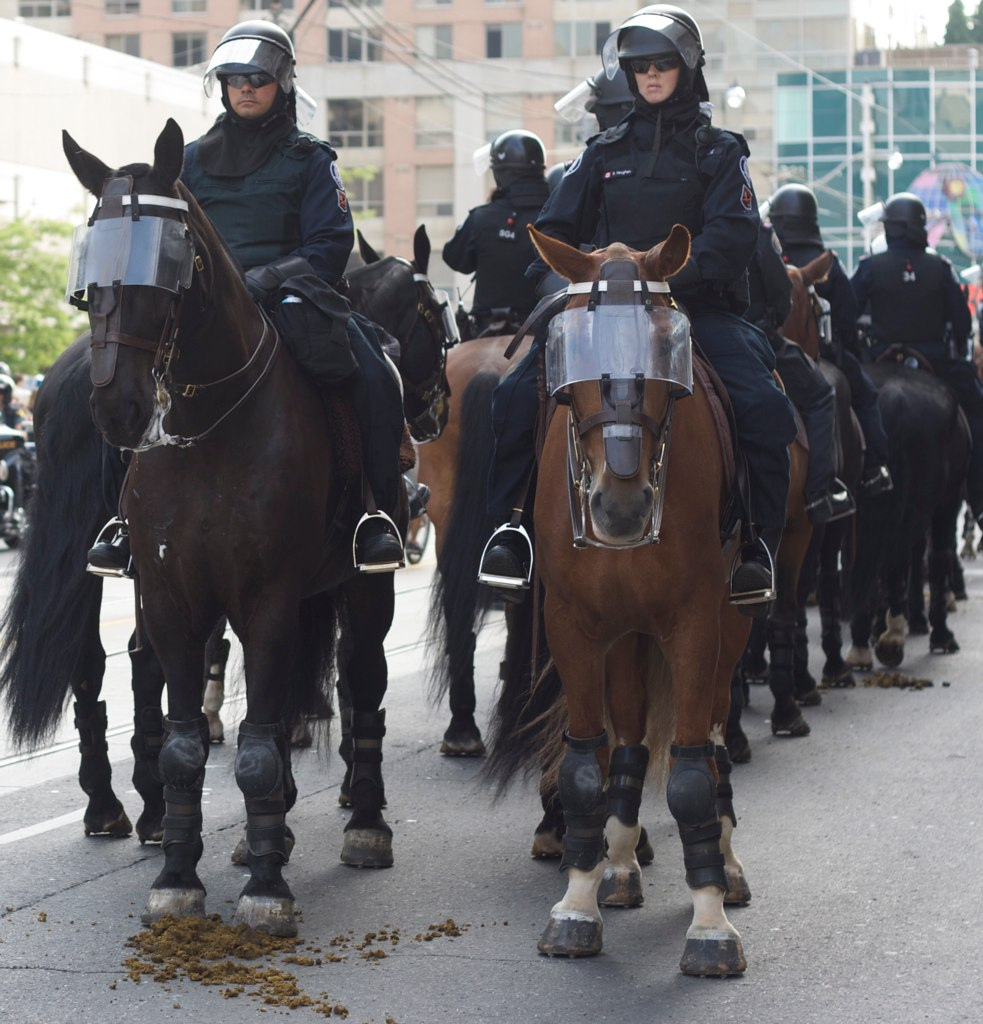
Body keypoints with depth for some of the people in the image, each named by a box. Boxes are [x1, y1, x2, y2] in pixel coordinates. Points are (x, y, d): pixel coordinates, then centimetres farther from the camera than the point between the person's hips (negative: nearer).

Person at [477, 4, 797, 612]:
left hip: (698, 306, -2)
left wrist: (678, 273, -23)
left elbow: (733, 232, -6)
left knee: (762, 407, -27)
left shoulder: (718, 152, 10)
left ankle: (759, 544, -15)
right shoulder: (606, 152, 18)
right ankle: (508, 524, -10)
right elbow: (557, 230, 18)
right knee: (518, 396, -20)